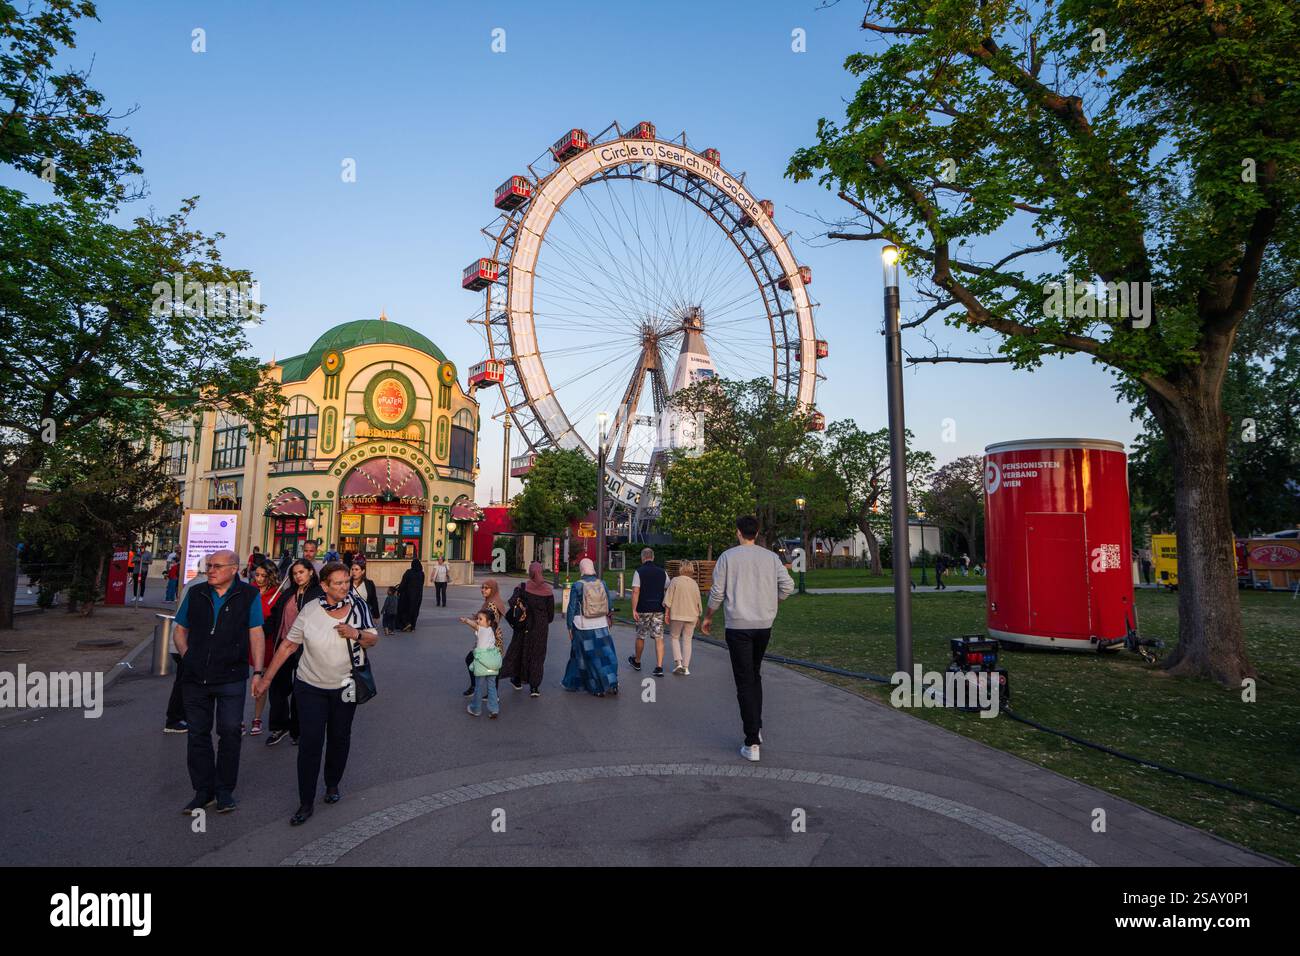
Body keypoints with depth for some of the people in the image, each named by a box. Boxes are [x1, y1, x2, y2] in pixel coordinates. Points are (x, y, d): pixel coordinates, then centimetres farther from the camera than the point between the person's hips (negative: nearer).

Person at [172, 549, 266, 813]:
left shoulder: (248, 595, -2)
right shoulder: (195, 593, 7)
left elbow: (256, 634, -3)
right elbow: (180, 629, 16)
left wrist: (258, 671, -8)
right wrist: (187, 656, 1)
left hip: (231, 678, -3)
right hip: (195, 679, 3)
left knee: (229, 732, 2)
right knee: (198, 734, 10)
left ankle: (225, 791, 17)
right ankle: (203, 791, 22)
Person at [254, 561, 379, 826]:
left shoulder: (358, 607, -7)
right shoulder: (310, 610, -11)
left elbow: (374, 639, -1)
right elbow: (288, 644, -4)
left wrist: (356, 634, -22)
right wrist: (267, 678, -4)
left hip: (345, 686, 2)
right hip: (311, 687, -1)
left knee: (339, 739, 14)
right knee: (310, 743, -4)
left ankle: (333, 785, 37)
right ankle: (306, 804, 8)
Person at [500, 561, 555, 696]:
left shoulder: (522, 587, -9)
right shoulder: (548, 590, -8)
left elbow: (512, 602, -21)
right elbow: (551, 613, -3)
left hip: (524, 626, 0)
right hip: (541, 628, 0)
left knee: (519, 650, 19)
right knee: (537, 655, 8)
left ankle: (517, 680, 32)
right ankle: (534, 687, 5)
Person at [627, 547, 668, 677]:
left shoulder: (639, 572, -6)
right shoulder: (662, 572, 5)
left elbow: (636, 591, -13)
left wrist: (634, 610, -12)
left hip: (643, 610, -2)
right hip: (658, 609, 2)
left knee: (640, 636, 14)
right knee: (659, 638, 1)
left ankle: (637, 661, 32)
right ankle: (659, 667, -7)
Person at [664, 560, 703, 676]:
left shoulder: (675, 581, -7)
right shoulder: (694, 583, 2)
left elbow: (669, 598, -8)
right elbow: (698, 601, 8)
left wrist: (666, 613, -1)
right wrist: (698, 615, 20)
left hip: (677, 615, -2)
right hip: (691, 615, 3)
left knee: (675, 637, 14)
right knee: (687, 640, 10)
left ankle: (678, 662, -1)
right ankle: (685, 667, 9)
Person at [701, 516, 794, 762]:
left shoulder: (728, 557, -4)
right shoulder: (770, 557, 4)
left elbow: (717, 593, -5)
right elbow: (788, 586, -1)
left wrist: (707, 617, 10)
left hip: (738, 626, -3)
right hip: (764, 625, 3)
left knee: (745, 682, 0)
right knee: (755, 675, 22)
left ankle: (752, 743, -1)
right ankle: (756, 727, 24)